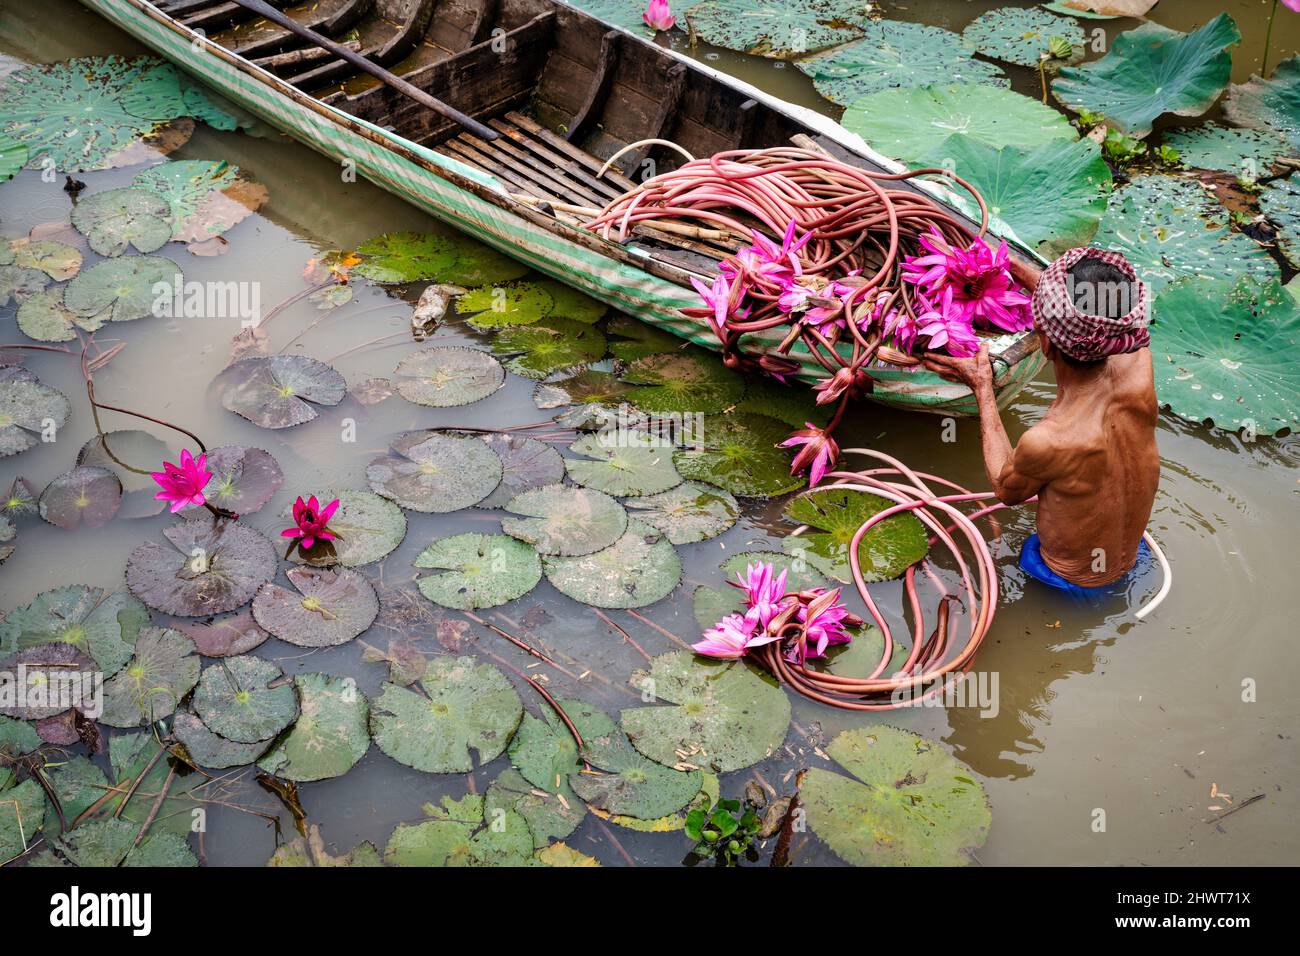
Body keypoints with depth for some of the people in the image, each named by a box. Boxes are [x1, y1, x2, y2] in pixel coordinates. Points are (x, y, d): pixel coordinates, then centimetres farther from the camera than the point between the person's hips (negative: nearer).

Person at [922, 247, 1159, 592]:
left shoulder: (1046, 443, -41)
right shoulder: (1137, 366, -28)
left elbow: (1006, 489, -13)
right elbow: (1102, 310, -2)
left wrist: (982, 389, -9)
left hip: (1068, 578, -4)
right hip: (1130, 560, 4)